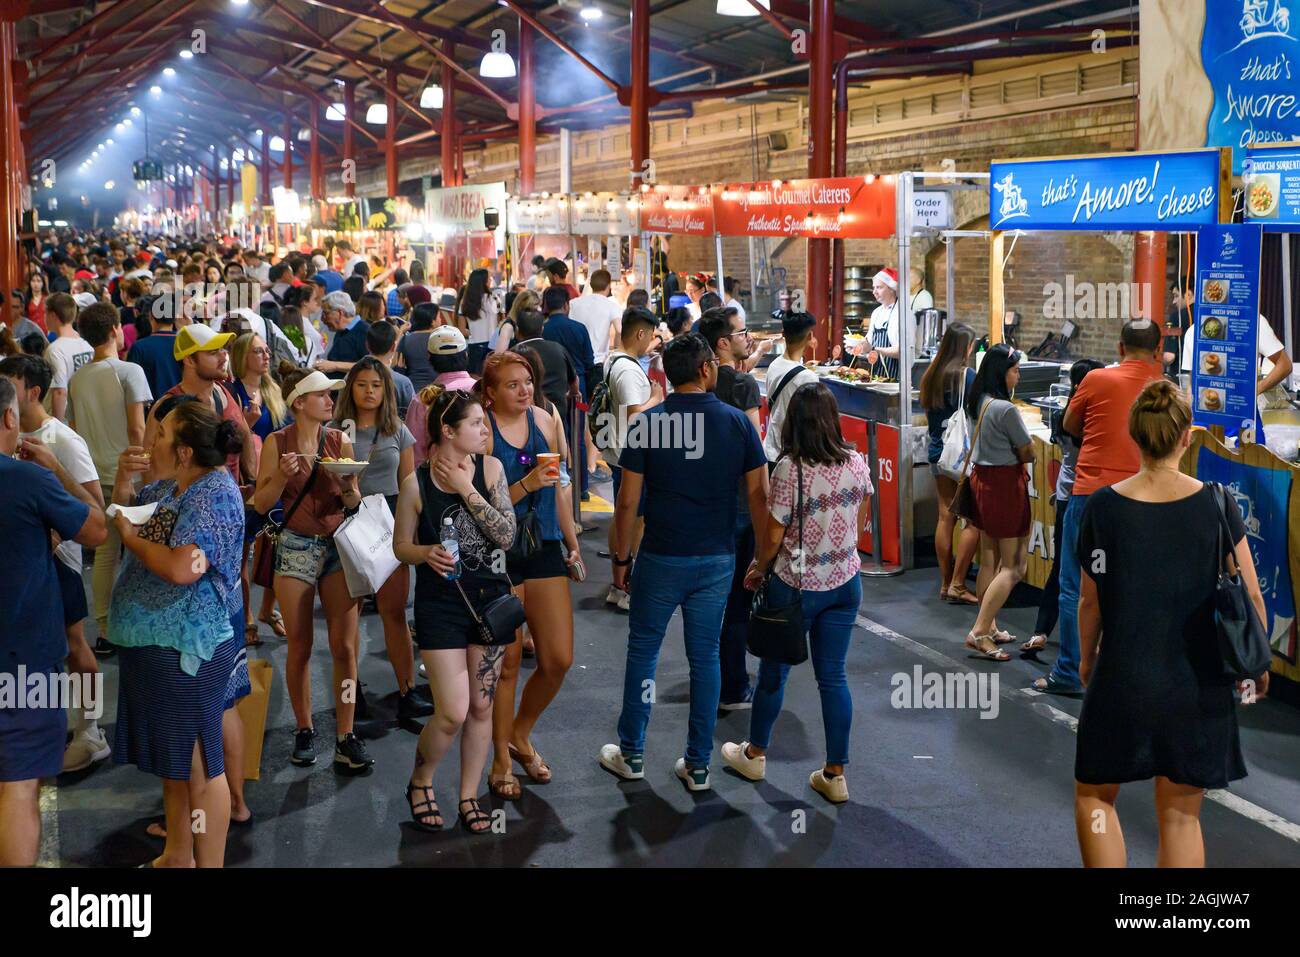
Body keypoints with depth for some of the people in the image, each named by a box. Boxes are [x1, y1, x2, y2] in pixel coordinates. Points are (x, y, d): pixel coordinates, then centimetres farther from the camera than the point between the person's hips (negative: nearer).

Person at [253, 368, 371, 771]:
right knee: (300, 647, 5)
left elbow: (354, 503, 8)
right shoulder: (277, 443, -2)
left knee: (345, 646, -3)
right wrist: (283, 475, -17)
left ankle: (346, 738, 2)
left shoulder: (341, 442, 4)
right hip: (296, 547, -1)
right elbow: (261, 504, -1)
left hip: (339, 545, 2)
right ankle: (304, 731, 19)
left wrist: (348, 484, -13)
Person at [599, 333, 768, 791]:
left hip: (660, 560, -1)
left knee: (643, 650, 14)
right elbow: (760, 496, -3)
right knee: (705, 657, 11)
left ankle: (631, 754, 22)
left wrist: (621, 557, 5)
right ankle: (698, 765, 16)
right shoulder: (737, 422, -4)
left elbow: (627, 502, -6)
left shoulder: (647, 423, -8)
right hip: (717, 561, 2)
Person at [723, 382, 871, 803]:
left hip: (797, 587, -4)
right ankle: (835, 775, 15)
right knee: (833, 676, 11)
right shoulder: (857, 463, -4)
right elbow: (861, 523, 8)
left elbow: (773, 536, -14)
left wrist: (758, 568, 3)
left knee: (774, 671, 14)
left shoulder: (790, 469, -20)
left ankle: (754, 754, 32)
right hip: (846, 583, 4)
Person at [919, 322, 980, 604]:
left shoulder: (931, 374, 7)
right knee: (973, 520, 0)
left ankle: (945, 584, 14)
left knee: (946, 516, 11)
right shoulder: (966, 375, -14)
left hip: (937, 451, 7)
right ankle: (957, 585, -2)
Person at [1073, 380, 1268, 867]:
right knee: (1180, 814, 13)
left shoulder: (1102, 507, -9)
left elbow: (1090, 600, -1)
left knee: (1094, 796, 18)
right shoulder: (1217, 505, -7)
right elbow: (1251, 596, -3)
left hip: (1123, 681, -1)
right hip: (1199, 685, 1)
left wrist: (1087, 660, 16)